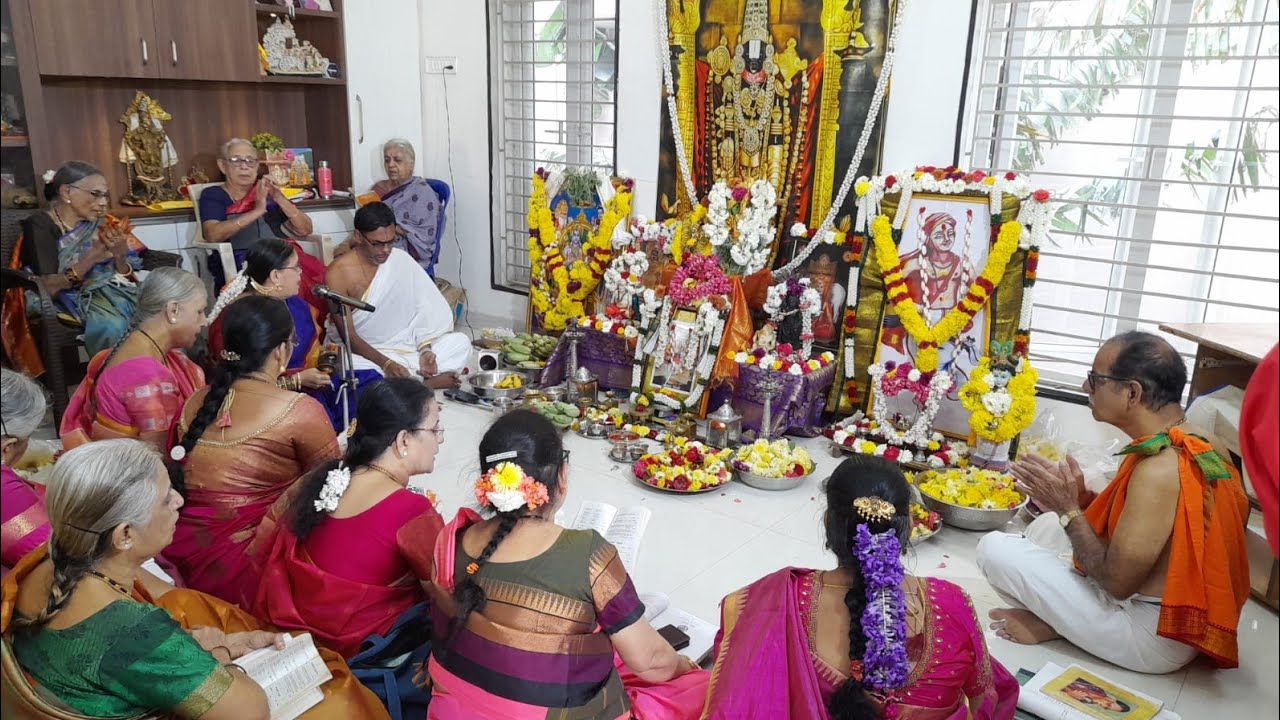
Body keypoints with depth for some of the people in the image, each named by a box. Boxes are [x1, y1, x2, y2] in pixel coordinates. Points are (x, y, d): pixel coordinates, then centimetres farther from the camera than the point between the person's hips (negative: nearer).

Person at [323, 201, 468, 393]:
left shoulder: (401, 260, -1)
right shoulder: (338, 273, -12)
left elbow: (424, 307, -2)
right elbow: (349, 337, -14)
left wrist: (426, 349, -19)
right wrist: (386, 364, -28)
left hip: (405, 347, 4)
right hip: (364, 351, -3)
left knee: (461, 342, -15)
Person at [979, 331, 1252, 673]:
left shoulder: (1159, 470, -27)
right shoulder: (1195, 447, 1)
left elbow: (1118, 582, -22)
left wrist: (1068, 509, -13)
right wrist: (1079, 498, -3)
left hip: (1154, 638, -9)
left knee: (995, 548, -13)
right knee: (1046, 526, 20)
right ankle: (1058, 617, 6)